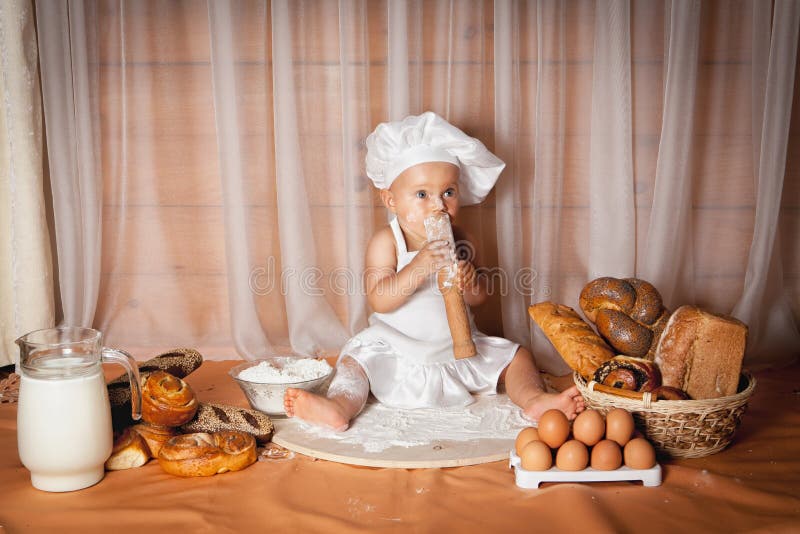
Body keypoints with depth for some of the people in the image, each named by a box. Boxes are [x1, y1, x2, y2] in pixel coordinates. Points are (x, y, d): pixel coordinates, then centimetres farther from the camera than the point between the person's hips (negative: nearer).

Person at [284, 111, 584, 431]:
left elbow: (479, 297, 3)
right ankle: (340, 404, -45)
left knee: (517, 356, -2)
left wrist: (469, 282, -23)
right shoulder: (386, 242, -12)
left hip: (457, 349, 4)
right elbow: (378, 300, -24)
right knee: (355, 360, -25)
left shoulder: (458, 240, 0)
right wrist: (418, 267, -38)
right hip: (396, 353, -4)